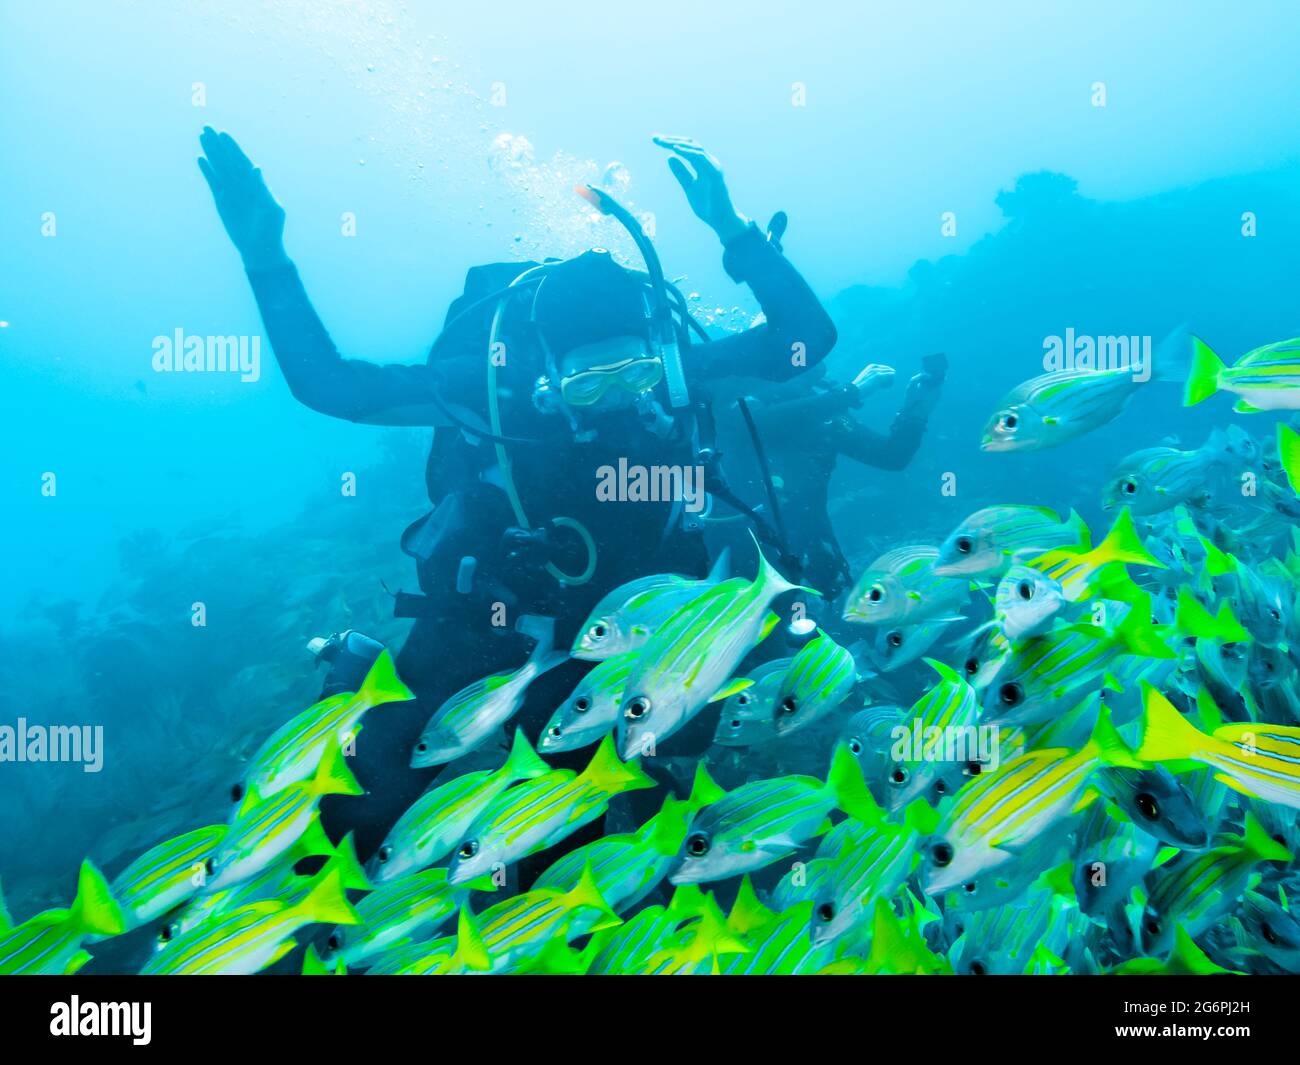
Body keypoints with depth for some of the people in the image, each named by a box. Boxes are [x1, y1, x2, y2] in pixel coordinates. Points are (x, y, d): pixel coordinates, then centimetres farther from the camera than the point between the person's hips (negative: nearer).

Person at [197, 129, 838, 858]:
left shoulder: (673, 370, -18)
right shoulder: (491, 380, -24)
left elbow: (807, 338, -22)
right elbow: (326, 382, -25)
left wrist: (734, 230, -34)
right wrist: (267, 260, -36)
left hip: (617, 624, 3)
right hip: (490, 623, -2)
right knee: (381, 761, -10)